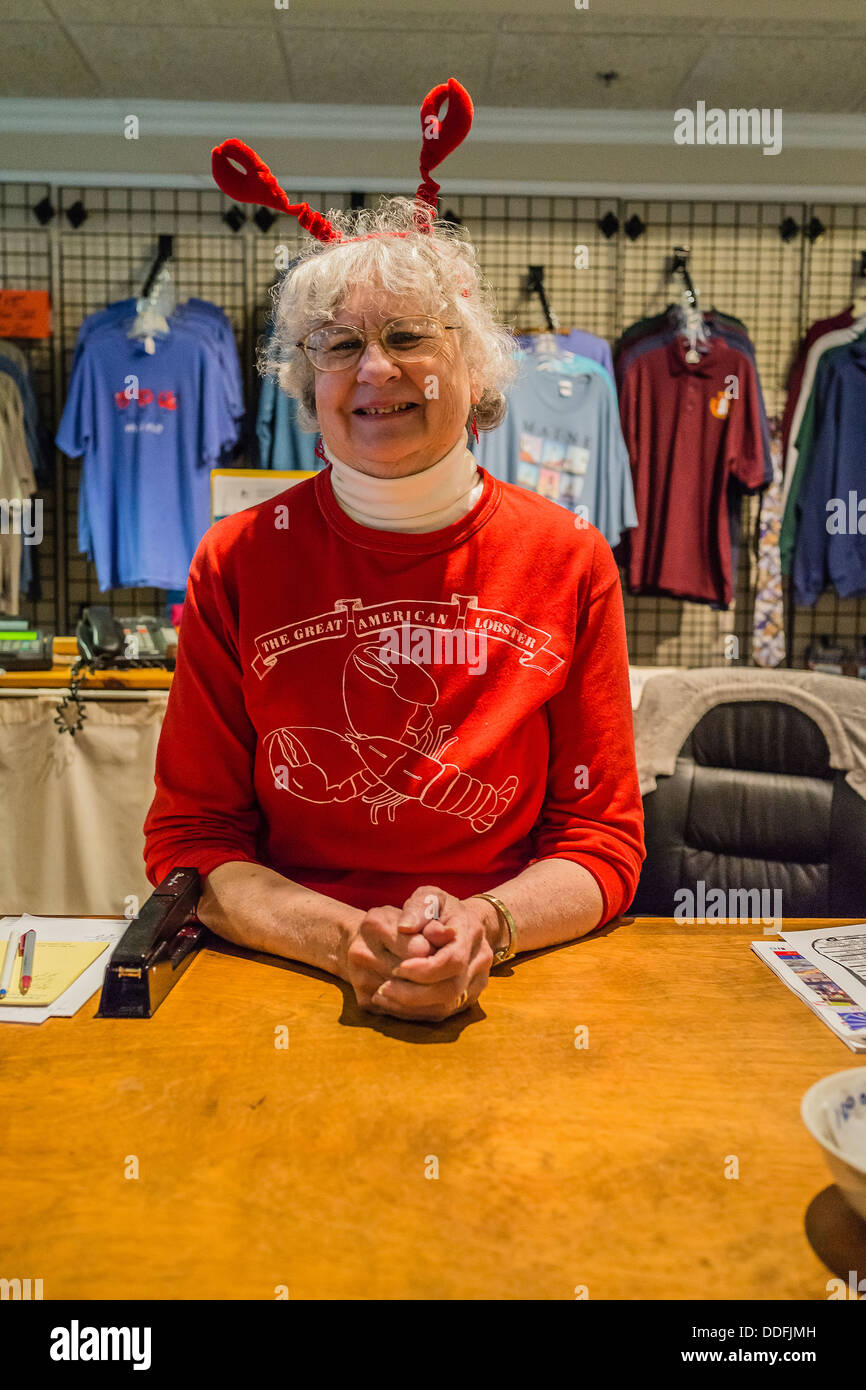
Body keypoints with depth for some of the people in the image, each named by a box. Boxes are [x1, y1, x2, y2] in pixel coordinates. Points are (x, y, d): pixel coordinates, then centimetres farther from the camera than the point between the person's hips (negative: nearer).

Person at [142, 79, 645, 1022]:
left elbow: (603, 840, 2)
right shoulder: (237, 563, -1)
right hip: (287, 989, 1)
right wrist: (344, 941, -16)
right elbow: (188, 838, 1)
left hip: (508, 990, 0)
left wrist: (485, 926, -17)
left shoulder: (570, 562, -1)